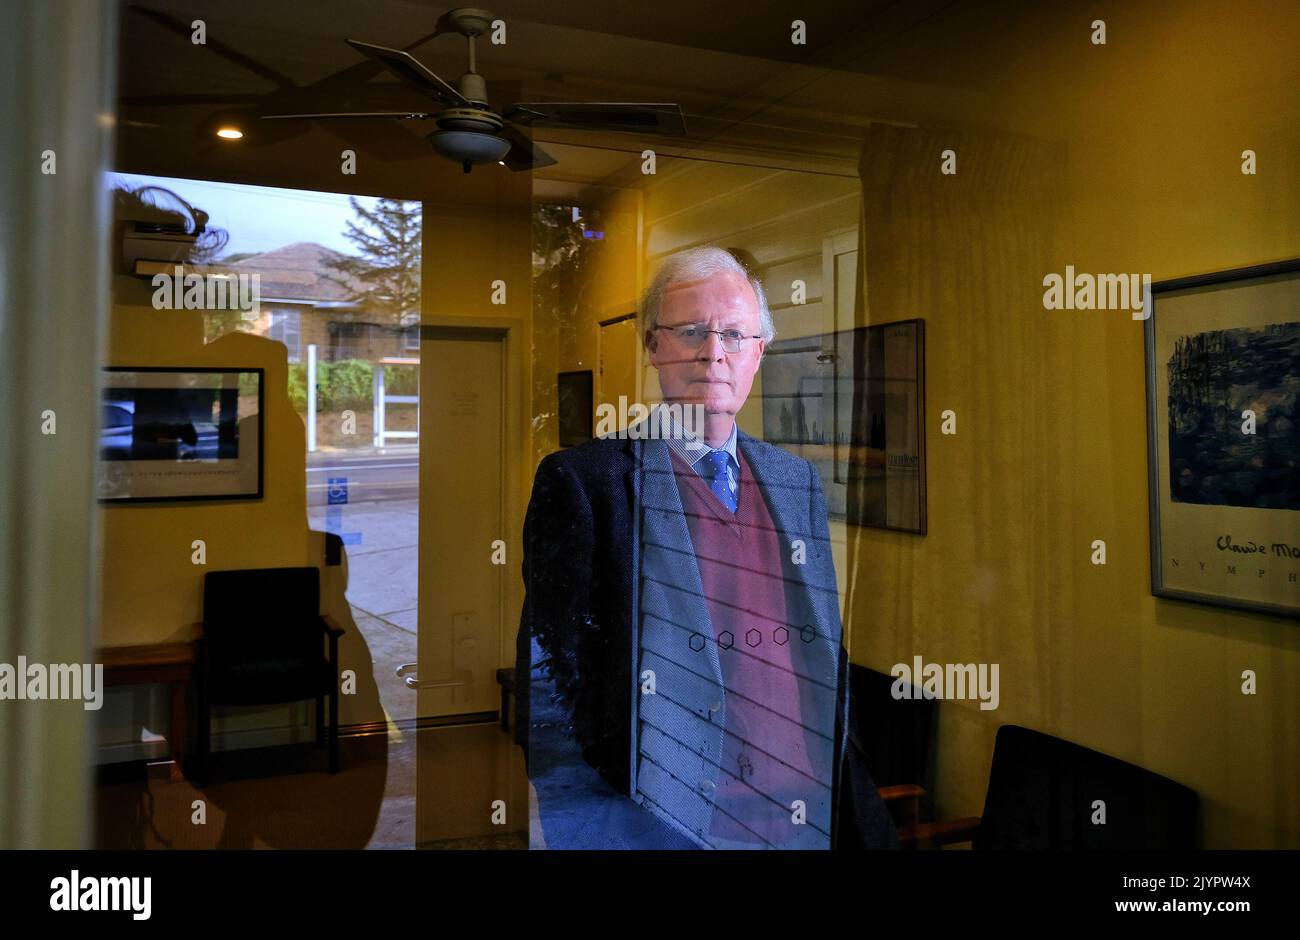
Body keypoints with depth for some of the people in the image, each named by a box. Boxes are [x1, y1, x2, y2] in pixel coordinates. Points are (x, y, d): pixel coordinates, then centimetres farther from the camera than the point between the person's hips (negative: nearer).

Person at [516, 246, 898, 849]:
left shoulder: (797, 480, 7)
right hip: (668, 827, -5)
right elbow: (551, 678, -11)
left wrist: (862, 820, 6)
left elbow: (831, 664, 10)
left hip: (805, 822, 5)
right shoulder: (582, 481, -11)